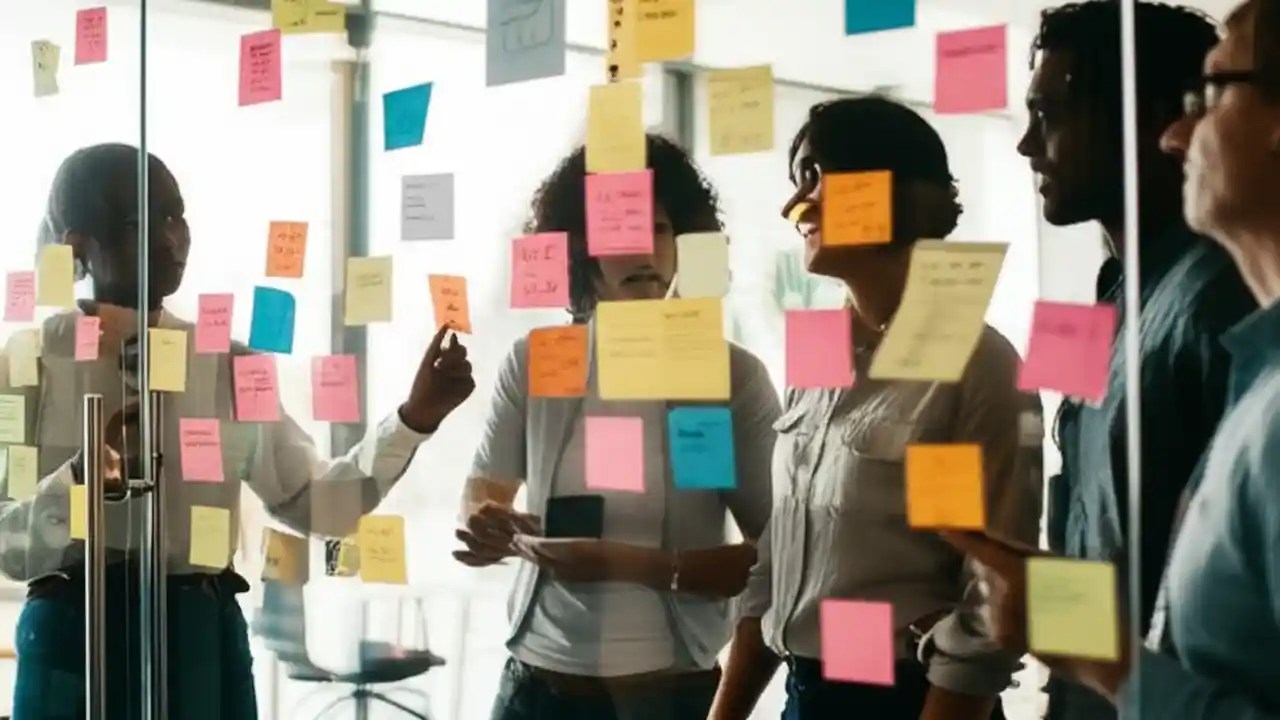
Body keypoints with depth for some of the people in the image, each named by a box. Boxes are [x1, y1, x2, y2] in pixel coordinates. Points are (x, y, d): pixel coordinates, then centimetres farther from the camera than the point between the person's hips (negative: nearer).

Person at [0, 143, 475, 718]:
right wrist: (86, 476, -23)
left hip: (203, 646, 3)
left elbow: (315, 504, 4)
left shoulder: (227, 365, 6)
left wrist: (415, 419, -6)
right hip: (77, 646, -2)